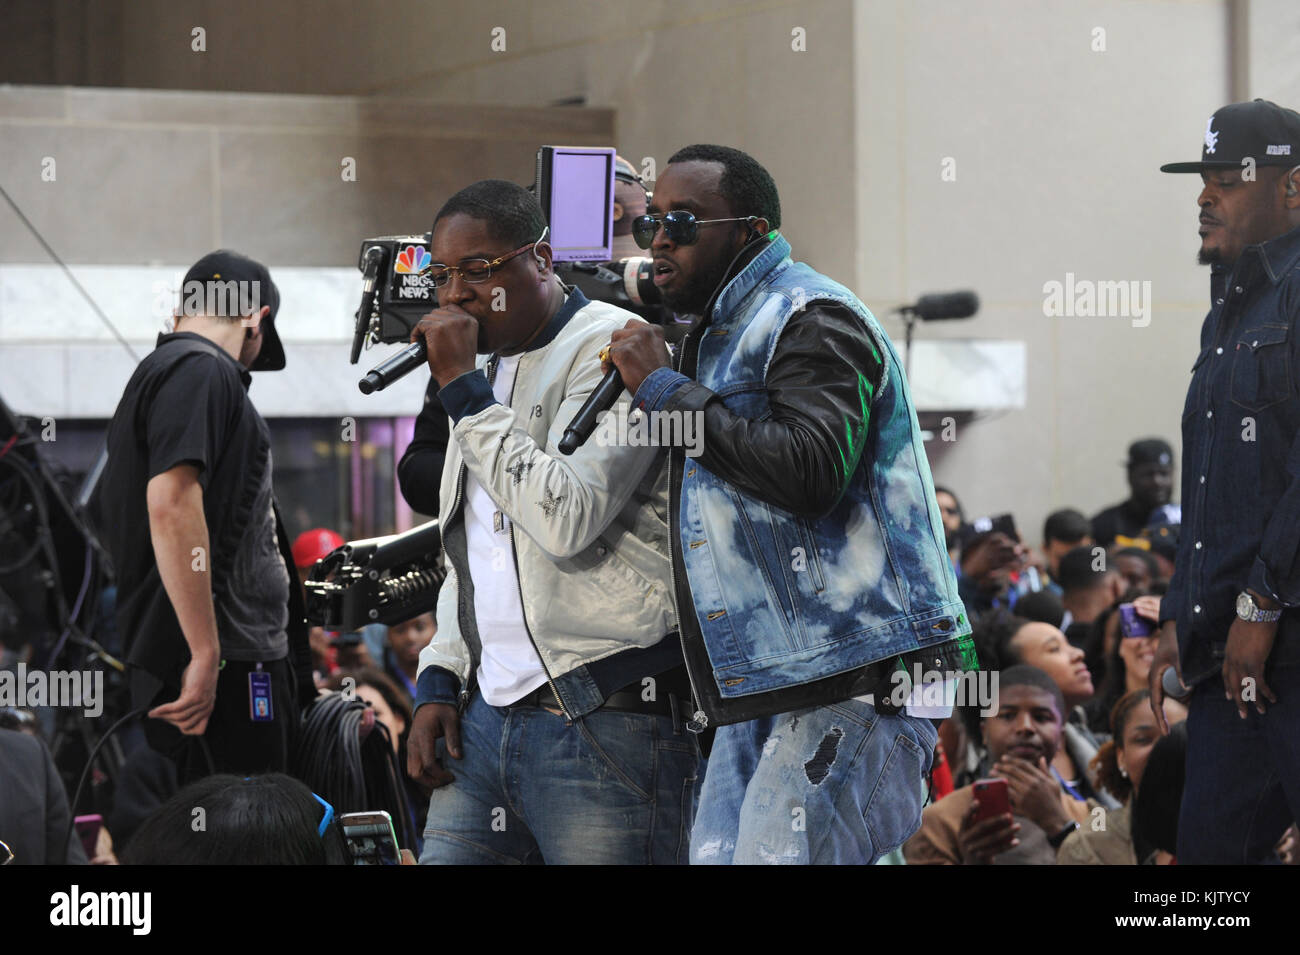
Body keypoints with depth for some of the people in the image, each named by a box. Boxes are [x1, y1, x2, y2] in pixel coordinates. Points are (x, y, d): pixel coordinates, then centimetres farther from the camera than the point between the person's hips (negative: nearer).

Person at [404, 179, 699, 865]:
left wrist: (464, 391, -14)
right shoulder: (485, 369, 20)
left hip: (604, 723, -8)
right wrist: (439, 680, 15)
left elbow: (568, 519, -21)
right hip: (485, 717, 8)